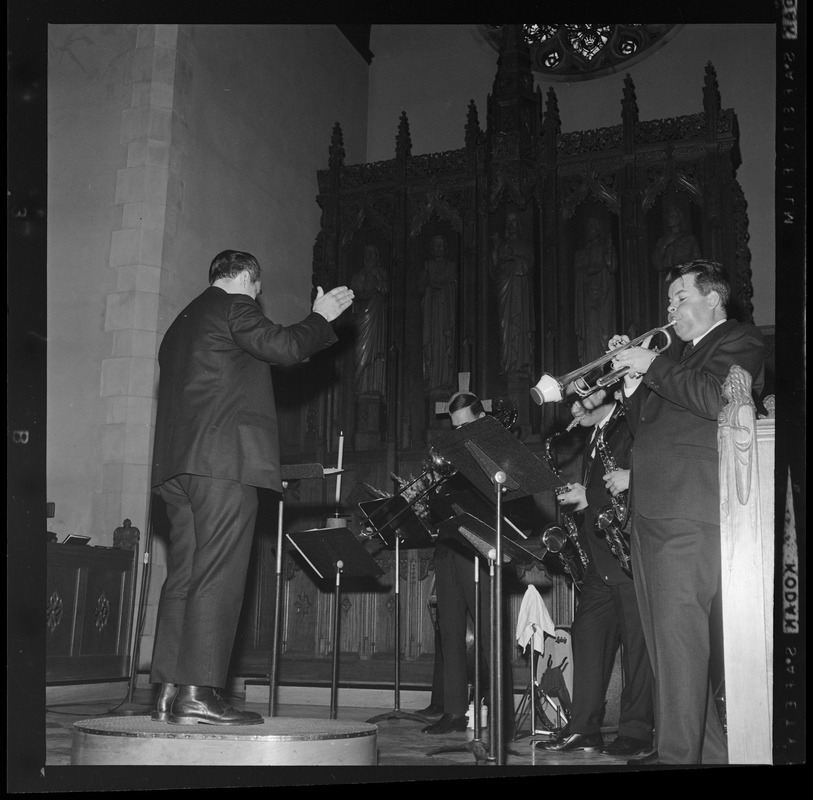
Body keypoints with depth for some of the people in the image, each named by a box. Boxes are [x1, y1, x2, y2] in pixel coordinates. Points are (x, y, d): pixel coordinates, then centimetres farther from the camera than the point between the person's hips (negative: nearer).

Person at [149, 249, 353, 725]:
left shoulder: (182, 324, 28)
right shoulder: (235, 307, 1)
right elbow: (285, 347, -8)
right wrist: (322, 317, 8)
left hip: (178, 465, 9)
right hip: (224, 460, -9)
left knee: (185, 575, 7)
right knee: (218, 575, -11)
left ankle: (170, 693, 6)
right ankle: (197, 696, -13)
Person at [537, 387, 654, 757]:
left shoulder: (633, 429, -5)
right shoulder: (594, 441, 23)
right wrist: (576, 498, 4)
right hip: (600, 557, 9)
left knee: (636, 640, -4)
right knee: (587, 633, 6)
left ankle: (636, 732, 2)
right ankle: (584, 728, 11)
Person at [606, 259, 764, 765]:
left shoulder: (741, 341, 3)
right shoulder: (683, 358, 29)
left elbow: (716, 399, -17)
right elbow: (645, 424, 26)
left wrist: (653, 365, -9)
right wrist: (632, 375, 14)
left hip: (689, 514, -9)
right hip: (653, 514, 9)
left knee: (679, 636, -12)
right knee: (668, 640, 8)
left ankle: (678, 754, -8)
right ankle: (710, 749, 16)